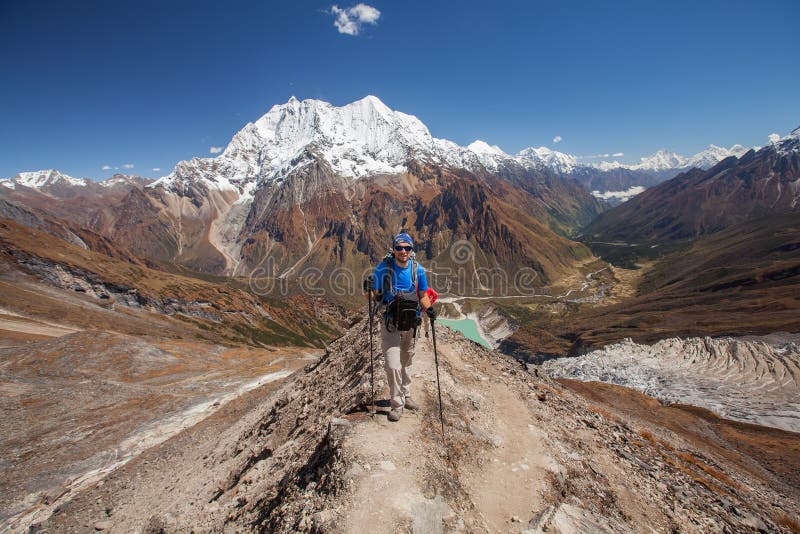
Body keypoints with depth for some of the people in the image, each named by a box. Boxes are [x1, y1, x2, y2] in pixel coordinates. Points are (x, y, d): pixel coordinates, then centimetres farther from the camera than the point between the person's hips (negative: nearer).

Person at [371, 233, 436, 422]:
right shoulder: (383, 268, -11)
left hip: (411, 323, 3)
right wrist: (373, 295, -26)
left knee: (406, 363, 19)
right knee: (393, 366, -10)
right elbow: (376, 294, -4)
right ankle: (397, 404, 8)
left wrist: (428, 309, -13)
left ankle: (405, 396, 38)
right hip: (390, 323, -3)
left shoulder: (418, 270, -4)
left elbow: (423, 295, 6)